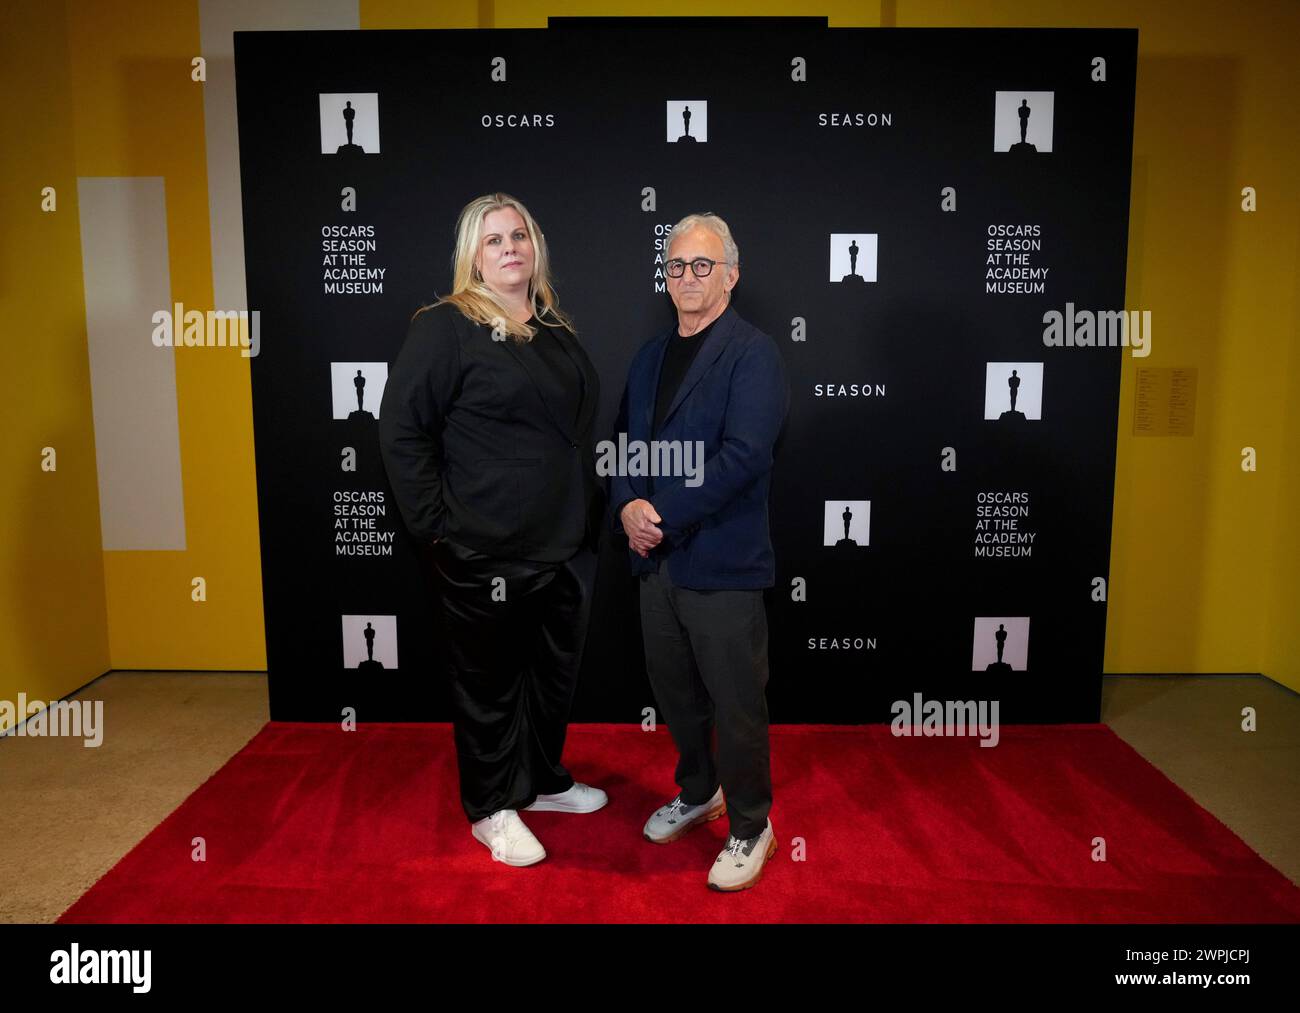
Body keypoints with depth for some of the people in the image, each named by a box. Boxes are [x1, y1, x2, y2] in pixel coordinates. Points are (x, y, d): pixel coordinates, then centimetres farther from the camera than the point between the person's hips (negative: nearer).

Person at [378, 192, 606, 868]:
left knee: (557, 670, 19)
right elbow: (401, 431, -14)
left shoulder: (557, 331, 12)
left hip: (565, 547, 7)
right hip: (486, 556, -7)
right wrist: (436, 528, -15)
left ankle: (544, 780, 40)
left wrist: (590, 513, 14)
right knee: (490, 682, 8)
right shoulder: (445, 328, -9)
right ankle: (492, 809, 27)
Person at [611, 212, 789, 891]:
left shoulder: (752, 353, -10)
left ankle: (750, 828, 26)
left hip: (721, 561, -7)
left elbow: (743, 455, -21)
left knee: (736, 705, 5)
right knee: (673, 689, 20)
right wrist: (628, 508, -6)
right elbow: (624, 442, 13)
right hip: (655, 557, 7)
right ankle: (698, 792, 43)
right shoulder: (651, 356, 14)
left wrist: (664, 515, -20)